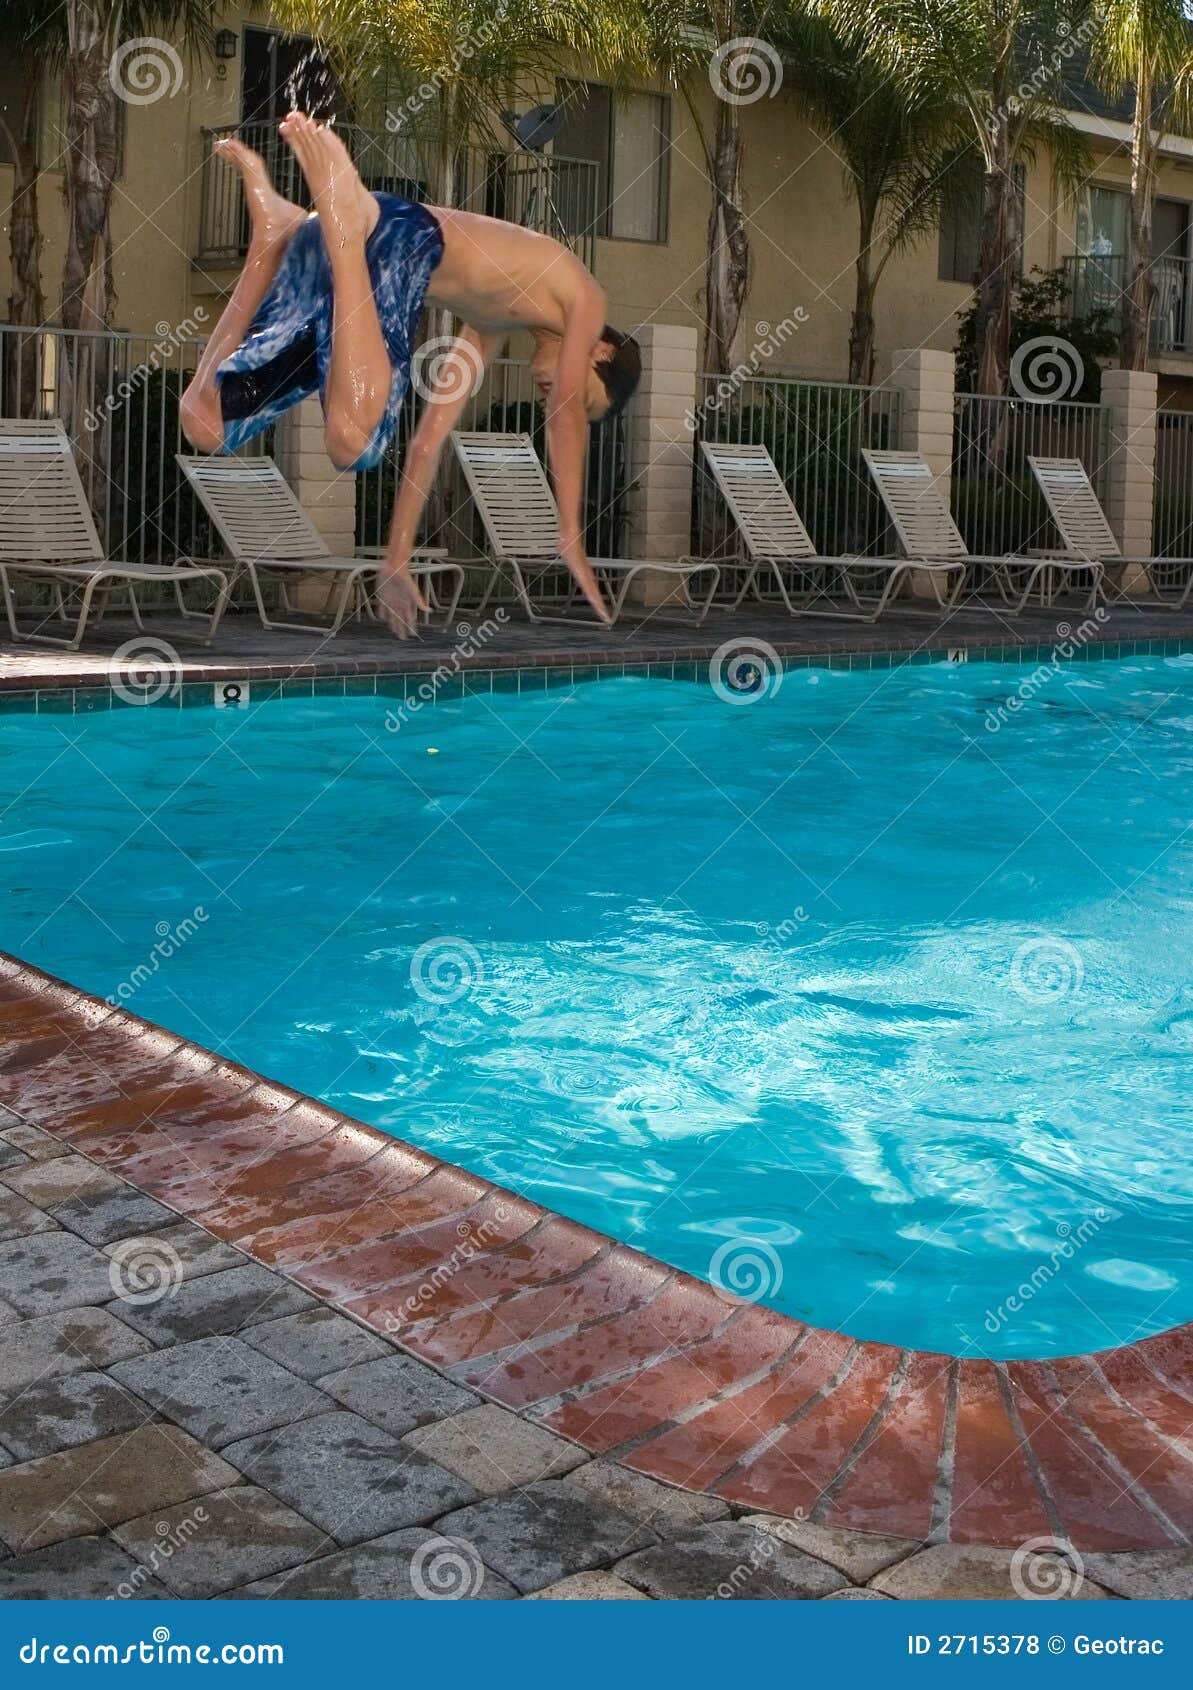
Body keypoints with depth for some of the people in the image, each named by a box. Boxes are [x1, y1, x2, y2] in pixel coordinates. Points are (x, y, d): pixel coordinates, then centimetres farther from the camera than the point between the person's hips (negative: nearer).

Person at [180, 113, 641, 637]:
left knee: (206, 426, 7)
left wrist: (397, 561, 29)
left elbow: (432, 433, 33)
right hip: (398, 237, -8)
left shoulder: (493, 319, 39)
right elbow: (566, 410, 4)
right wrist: (571, 538, 1)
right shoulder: (586, 302, 21)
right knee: (353, 442, -32)